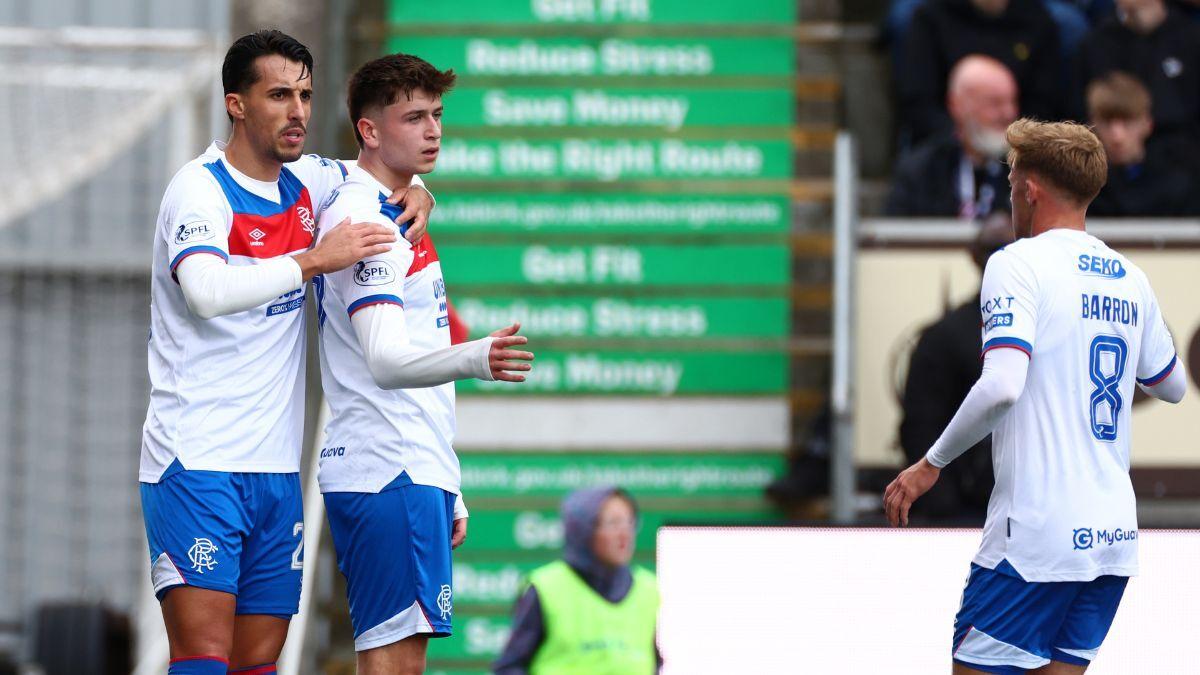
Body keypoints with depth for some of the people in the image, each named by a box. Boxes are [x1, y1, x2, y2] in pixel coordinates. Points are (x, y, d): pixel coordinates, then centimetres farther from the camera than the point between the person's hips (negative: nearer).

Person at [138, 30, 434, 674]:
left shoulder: (306, 181, 11)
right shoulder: (199, 189, -10)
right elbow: (208, 291, -29)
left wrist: (415, 196, 7)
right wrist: (315, 259, -30)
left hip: (276, 469, 7)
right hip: (196, 460, -7)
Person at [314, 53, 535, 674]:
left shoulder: (397, 216, 21)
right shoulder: (360, 218, -12)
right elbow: (385, 361, -25)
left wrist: (446, 490, 26)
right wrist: (474, 359, -43)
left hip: (415, 469, 10)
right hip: (388, 474, -10)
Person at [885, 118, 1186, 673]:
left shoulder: (1019, 263, -9)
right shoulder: (1130, 279, 12)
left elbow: (1002, 385, -22)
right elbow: (1172, 387, 26)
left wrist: (931, 464, -12)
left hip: (1037, 534, -7)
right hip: (1115, 534, 7)